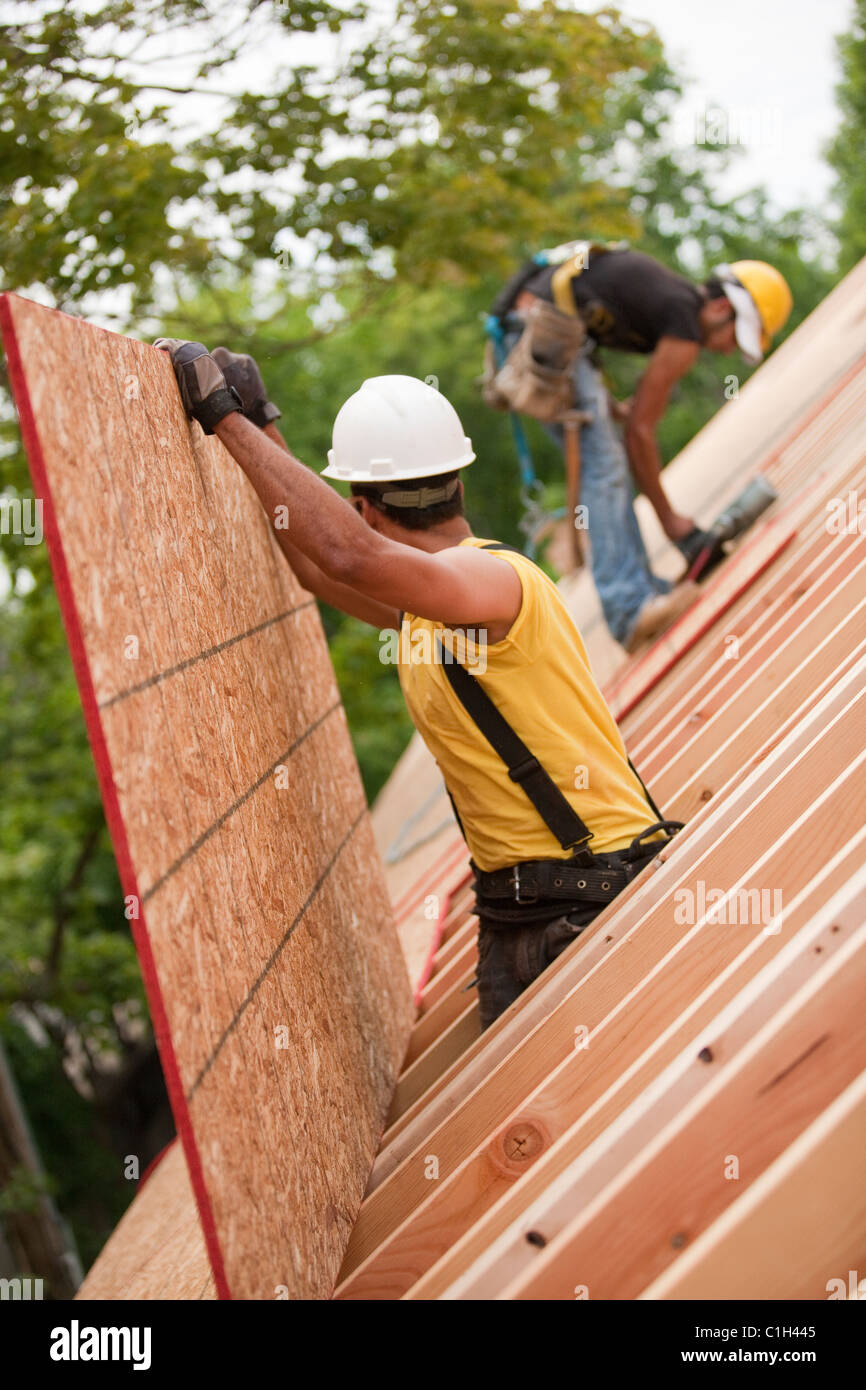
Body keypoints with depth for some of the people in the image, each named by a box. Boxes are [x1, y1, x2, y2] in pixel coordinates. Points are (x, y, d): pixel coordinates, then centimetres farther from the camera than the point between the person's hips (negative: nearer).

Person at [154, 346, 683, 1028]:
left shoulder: (498, 578, -20)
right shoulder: (419, 601, 12)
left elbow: (352, 555, -36)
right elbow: (315, 568, 27)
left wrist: (229, 419, -28)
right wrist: (260, 424, 21)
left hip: (601, 897, -9)